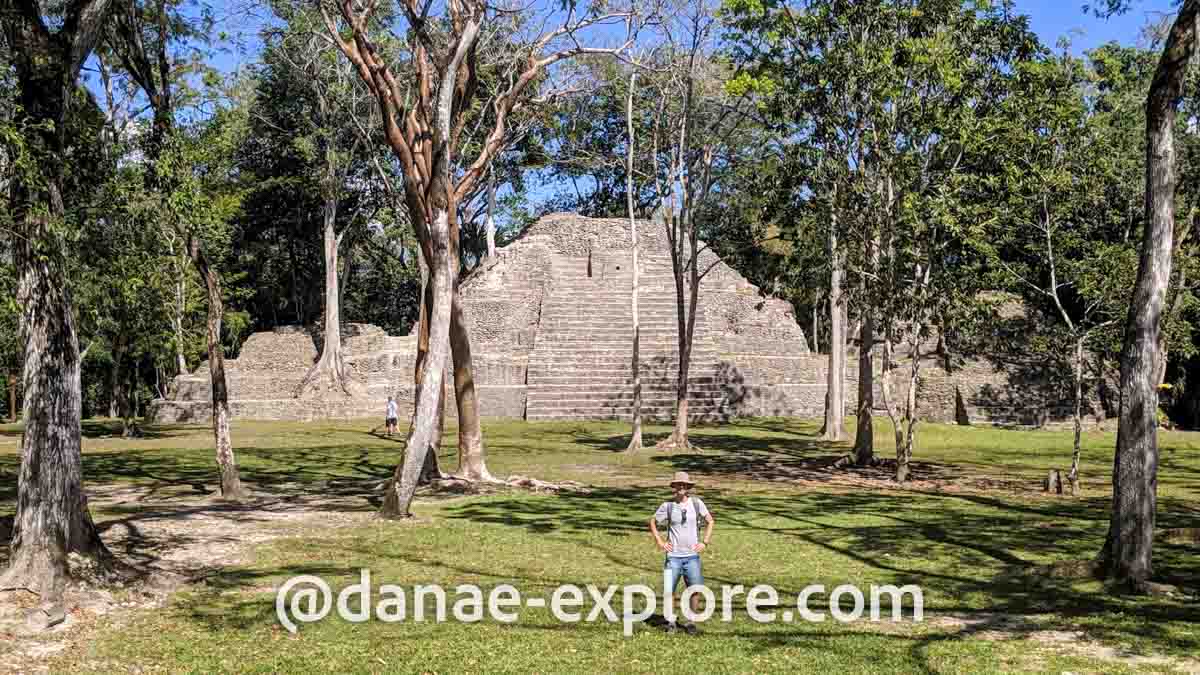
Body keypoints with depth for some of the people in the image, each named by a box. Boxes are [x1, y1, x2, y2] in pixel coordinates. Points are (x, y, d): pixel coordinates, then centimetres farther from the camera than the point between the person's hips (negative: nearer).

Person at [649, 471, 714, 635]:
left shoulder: (696, 503, -1)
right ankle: (671, 621, 18)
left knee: (696, 590, -3)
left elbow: (709, 521, 11)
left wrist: (705, 542, 4)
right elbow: (653, 522, 9)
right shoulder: (668, 505, -4)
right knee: (669, 591, -1)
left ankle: (689, 621, 14)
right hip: (673, 556, -1)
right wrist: (659, 542, 1)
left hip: (692, 555, 1)